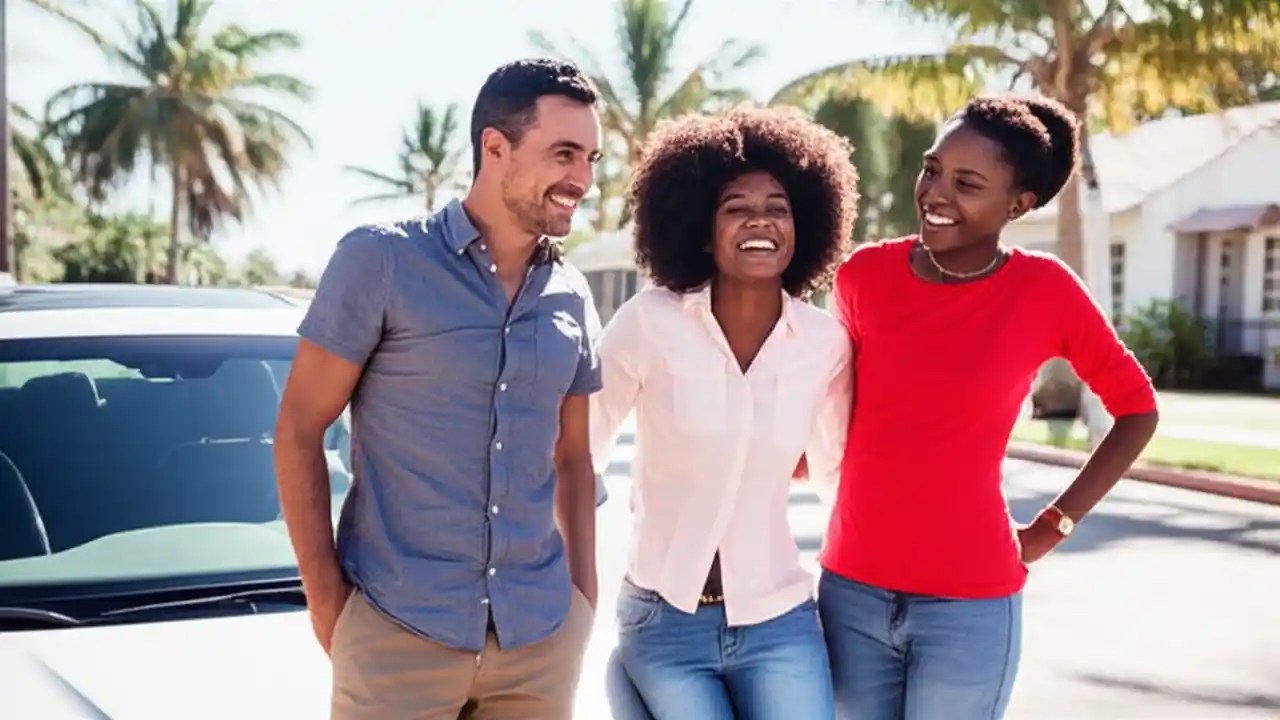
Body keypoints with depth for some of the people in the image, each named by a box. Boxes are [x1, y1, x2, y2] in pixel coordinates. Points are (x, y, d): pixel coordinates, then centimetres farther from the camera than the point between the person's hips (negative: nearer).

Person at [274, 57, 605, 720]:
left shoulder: (571, 298, 7)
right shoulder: (381, 260, -7)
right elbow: (298, 431, -5)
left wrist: (584, 595, 9)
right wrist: (327, 600, -7)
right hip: (396, 629, -4)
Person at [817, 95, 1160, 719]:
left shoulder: (1046, 289, -8)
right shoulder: (865, 274, -2)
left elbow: (1136, 408, 5)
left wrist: (1055, 526, 1)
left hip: (969, 605, -2)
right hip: (852, 592, 3)